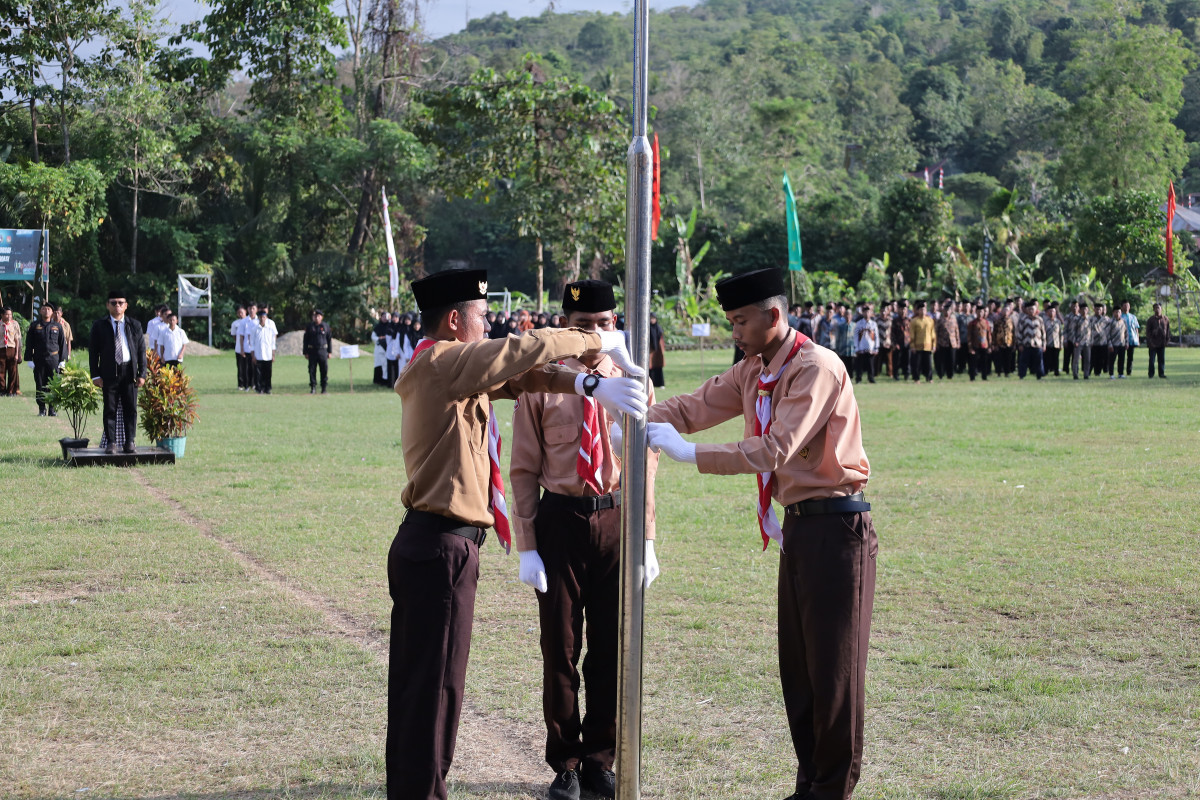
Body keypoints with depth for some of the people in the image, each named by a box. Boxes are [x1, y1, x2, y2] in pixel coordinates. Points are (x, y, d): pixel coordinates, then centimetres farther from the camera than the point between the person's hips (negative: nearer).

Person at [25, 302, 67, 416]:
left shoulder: (57, 326, 8)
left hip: (53, 359, 0)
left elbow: (62, 344, 9)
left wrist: (62, 360, 3)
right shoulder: (34, 326, 6)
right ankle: (41, 409, 7)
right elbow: (29, 344, 5)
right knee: (40, 385, 1)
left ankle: (52, 409, 7)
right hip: (39, 359, 0)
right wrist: (29, 360, -3)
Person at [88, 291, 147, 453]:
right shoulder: (99, 325, 5)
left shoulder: (134, 325, 9)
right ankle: (111, 443, 6)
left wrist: (142, 374, 0)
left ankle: (129, 442, 10)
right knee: (110, 409, 0)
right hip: (109, 372, -1)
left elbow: (142, 350, 8)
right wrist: (95, 375, -5)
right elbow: (93, 351, 4)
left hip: (129, 371, 1)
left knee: (131, 409, 2)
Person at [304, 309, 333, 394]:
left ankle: (324, 388, 7)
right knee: (312, 370, -1)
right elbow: (305, 340, 6)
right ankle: (313, 387, 4)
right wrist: (305, 352, 1)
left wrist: (329, 352, 3)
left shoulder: (325, 326, 6)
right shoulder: (310, 326, 6)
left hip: (323, 351, 0)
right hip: (312, 351, 0)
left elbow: (329, 339, 8)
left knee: (324, 370, -1)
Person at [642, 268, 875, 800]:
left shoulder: (816, 368, -18)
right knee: (796, 663, 13)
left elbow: (774, 449, -26)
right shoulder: (754, 372, 11)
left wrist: (690, 454, -25)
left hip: (835, 526, -9)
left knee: (833, 663, -2)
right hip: (797, 525, 9)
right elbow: (697, 406, 7)